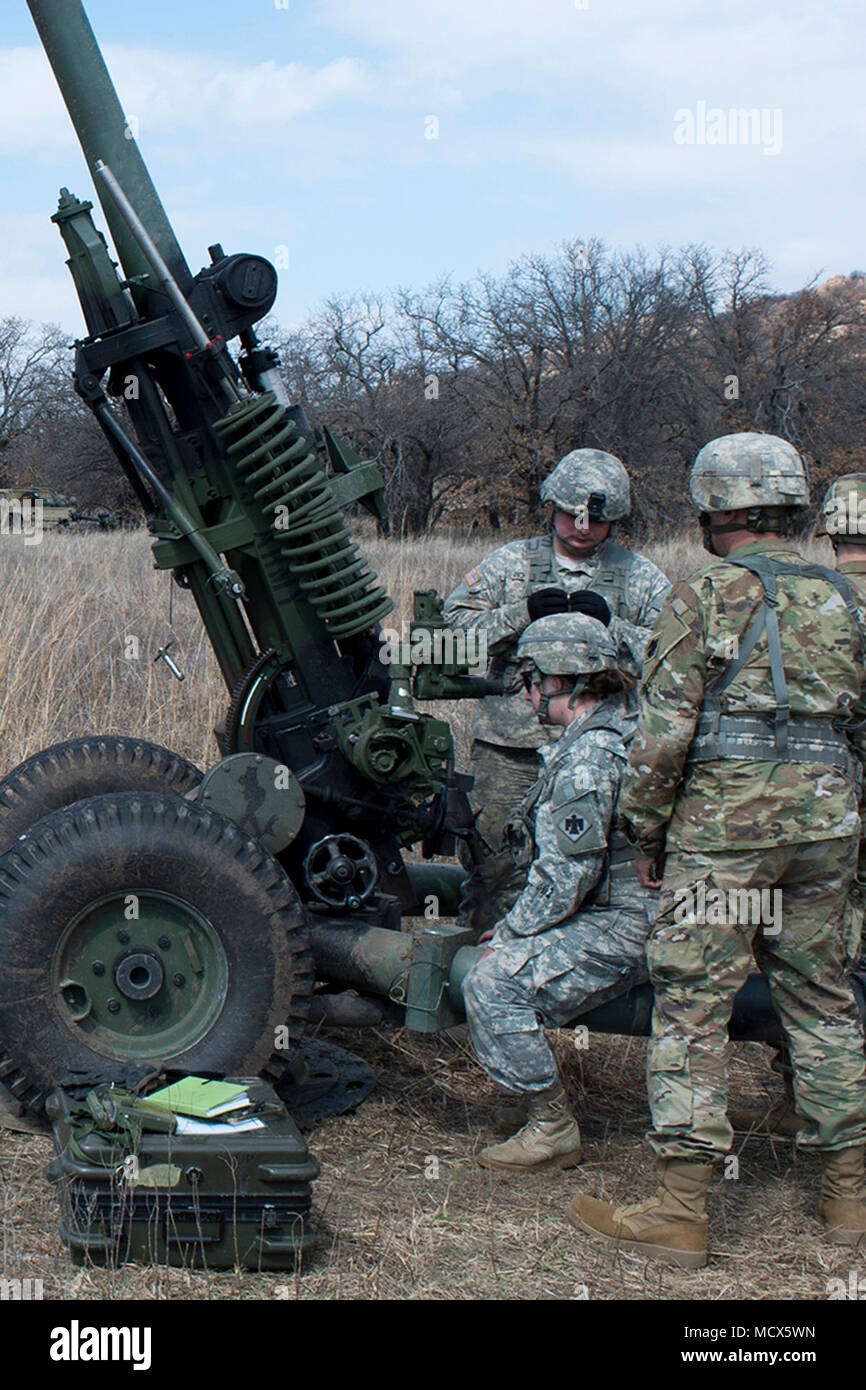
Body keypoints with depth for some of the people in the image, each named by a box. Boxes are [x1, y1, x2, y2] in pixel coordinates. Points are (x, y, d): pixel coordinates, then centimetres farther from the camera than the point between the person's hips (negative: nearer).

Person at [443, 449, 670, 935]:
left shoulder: (641, 576, 9)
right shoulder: (512, 562, 10)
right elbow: (453, 624, 2)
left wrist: (610, 625, -16)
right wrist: (522, 614, -11)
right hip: (510, 748, 0)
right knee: (496, 863, 2)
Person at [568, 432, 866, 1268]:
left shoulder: (704, 599, -6)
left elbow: (662, 731, -10)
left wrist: (645, 830, 0)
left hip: (725, 820, -6)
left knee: (691, 1006, -2)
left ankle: (679, 1214, -1)